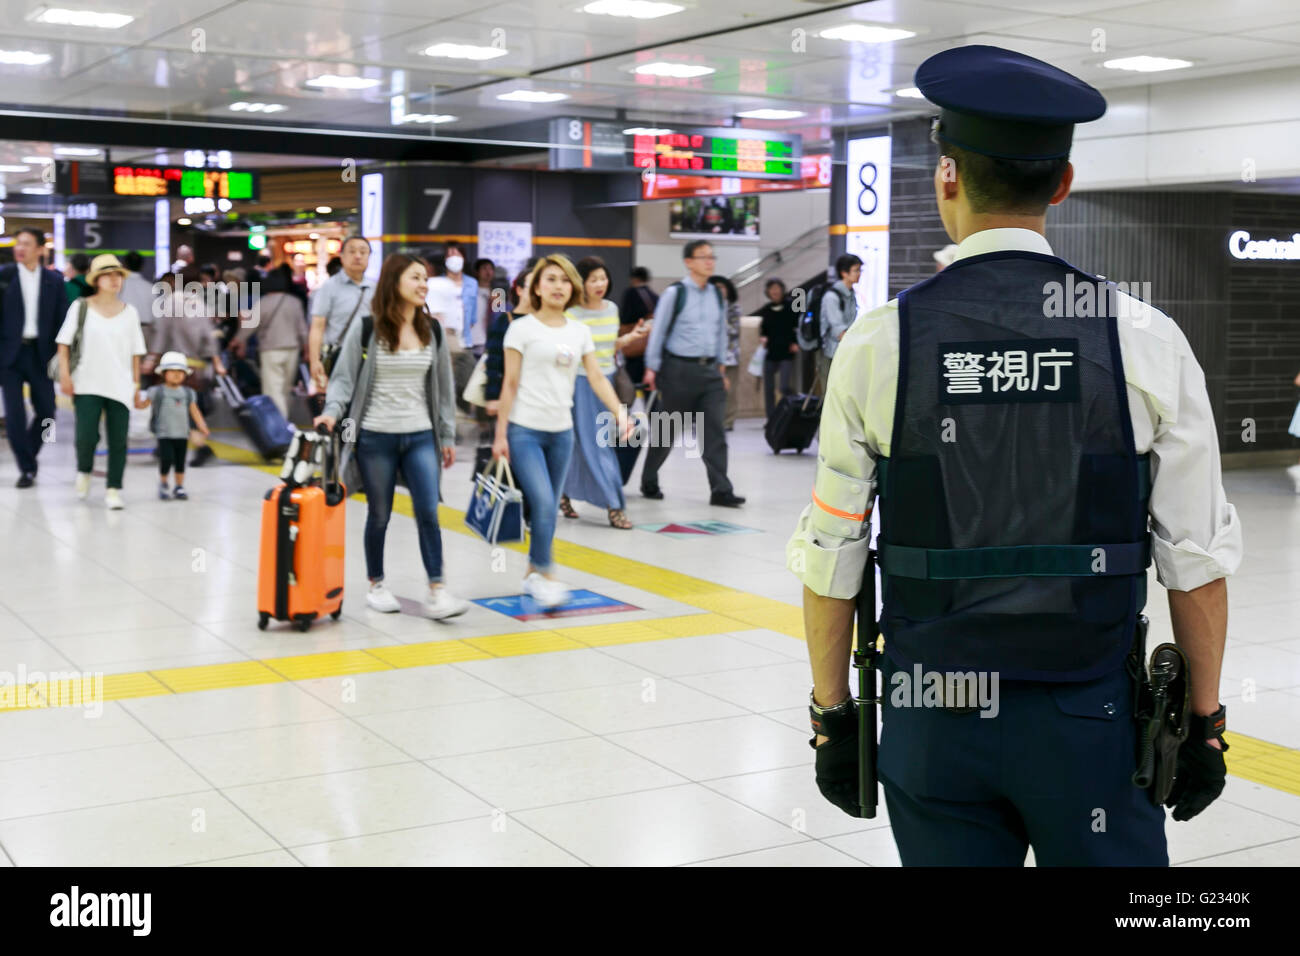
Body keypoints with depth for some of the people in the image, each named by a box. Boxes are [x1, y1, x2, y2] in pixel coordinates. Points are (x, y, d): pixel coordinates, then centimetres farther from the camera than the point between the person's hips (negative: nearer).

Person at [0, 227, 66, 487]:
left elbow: (61, 319, 6)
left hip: (40, 353, 2)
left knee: (46, 412, 3)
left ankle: (27, 454, 28)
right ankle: (27, 468, 6)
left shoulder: (54, 281, 4)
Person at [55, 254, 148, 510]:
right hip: (87, 384, -2)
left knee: (118, 441, 0)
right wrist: (65, 374, -5)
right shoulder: (80, 307, 2)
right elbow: (64, 343, 3)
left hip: (120, 387, 2)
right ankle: (84, 471, 20)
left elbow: (136, 352, 11)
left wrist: (136, 383, 8)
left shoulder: (129, 312, 8)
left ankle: (114, 490, 9)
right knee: (87, 436, -10)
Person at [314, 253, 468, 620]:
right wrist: (333, 411, -20)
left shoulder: (432, 331, 7)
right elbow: (344, 377, -3)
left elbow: (442, 386, 12)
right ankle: (376, 586, 24)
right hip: (375, 438, -3)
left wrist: (447, 436, 12)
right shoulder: (366, 328, -5)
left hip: (420, 437, 3)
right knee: (379, 515, 7)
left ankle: (437, 593, -6)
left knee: (428, 512, -7)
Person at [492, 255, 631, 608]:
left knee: (549, 507, 11)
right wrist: (500, 434, -7)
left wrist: (619, 411, -12)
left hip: (561, 432, 5)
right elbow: (510, 384, -5)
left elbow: (596, 377, 4)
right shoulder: (522, 328, -4)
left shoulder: (579, 331, 9)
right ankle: (544, 577, -5)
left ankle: (532, 573, 26)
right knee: (544, 504, -16)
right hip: (525, 430, -5)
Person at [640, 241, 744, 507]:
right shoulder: (675, 293, -8)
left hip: (709, 370, 5)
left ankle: (720, 490, -3)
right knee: (667, 430, 6)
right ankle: (649, 482, 24)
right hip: (679, 369, -5)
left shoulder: (716, 294, 9)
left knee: (715, 430, -3)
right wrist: (652, 367, -6)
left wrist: (721, 365, 15)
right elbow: (658, 330, -5)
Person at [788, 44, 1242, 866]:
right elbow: (1197, 561, -4)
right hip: (1090, 721, 0)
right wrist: (1205, 721, 8)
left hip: (932, 724, 1)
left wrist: (833, 713, 8)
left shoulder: (878, 344, -7)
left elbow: (832, 561, -3)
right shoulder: (1144, 340, -7)